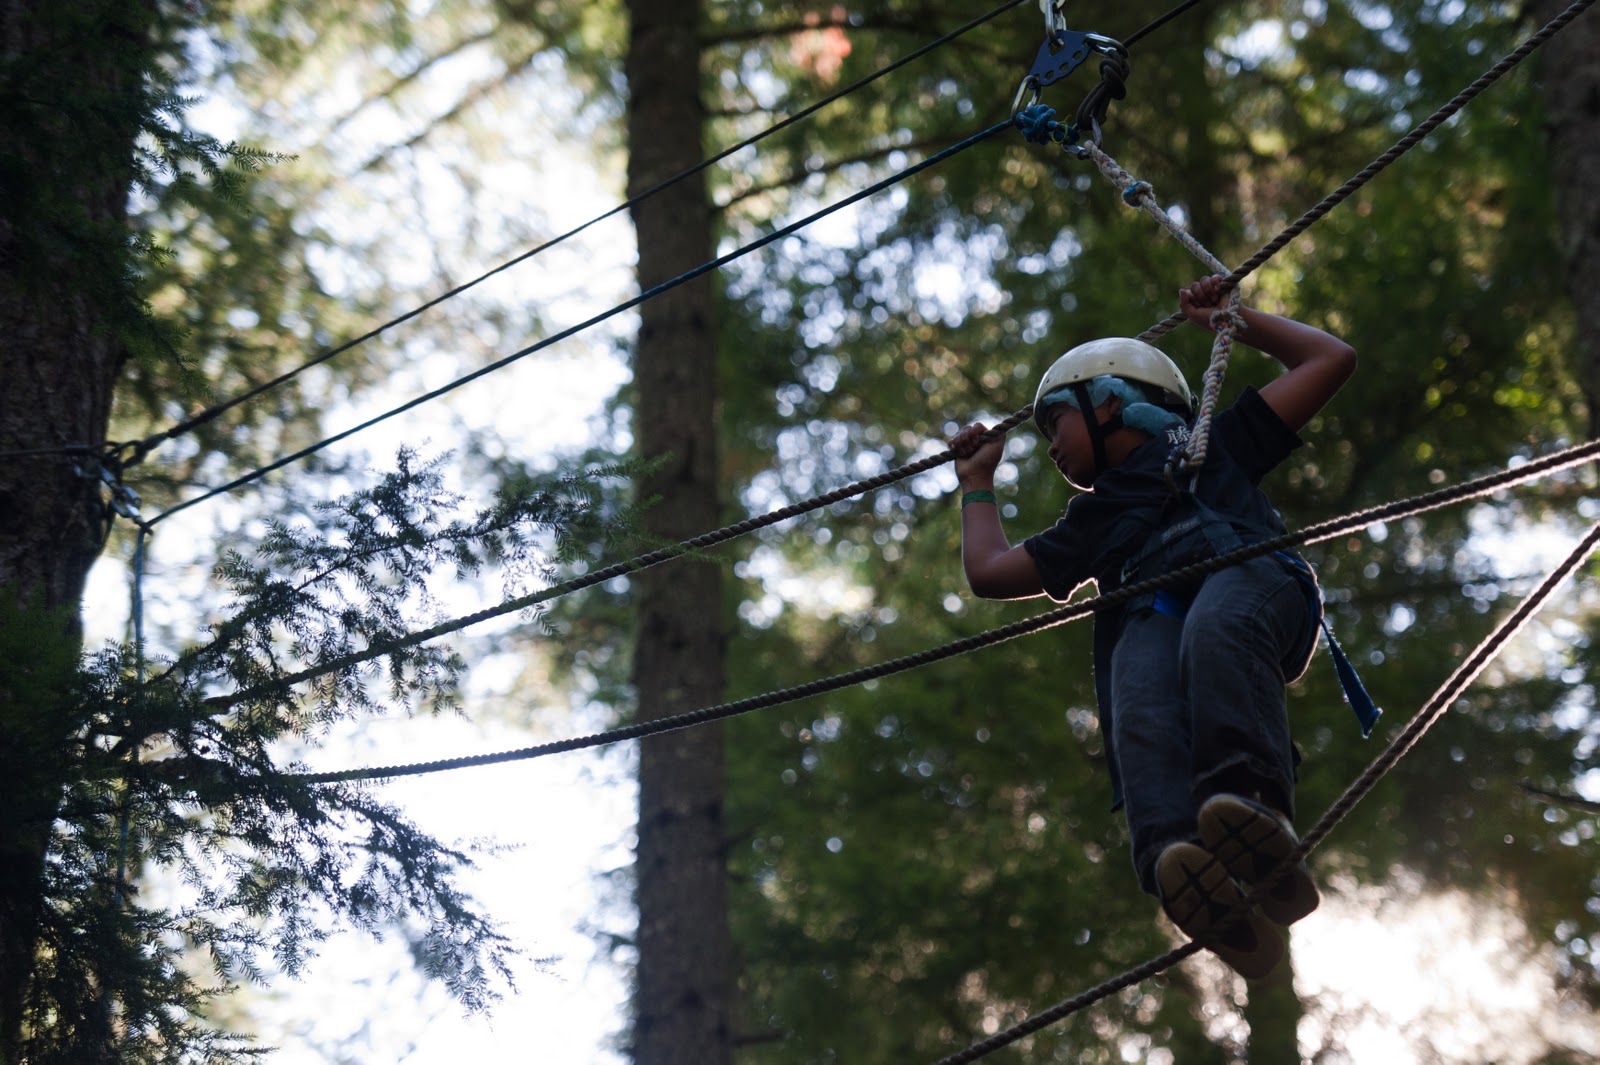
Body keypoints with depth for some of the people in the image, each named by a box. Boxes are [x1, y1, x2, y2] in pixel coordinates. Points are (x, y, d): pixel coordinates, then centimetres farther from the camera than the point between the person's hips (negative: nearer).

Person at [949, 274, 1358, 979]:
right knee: (1140, 711, -36)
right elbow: (991, 573, 49)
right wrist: (978, 482, 61)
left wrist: (1233, 321, 47)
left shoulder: (1211, 444, 37)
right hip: (1147, 616, 2)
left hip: (1247, 574, -2)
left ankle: (1252, 802, -65)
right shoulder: (1091, 521, 45)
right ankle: (1185, 867, -64)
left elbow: (1330, 360, 36)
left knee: (1216, 631, -41)